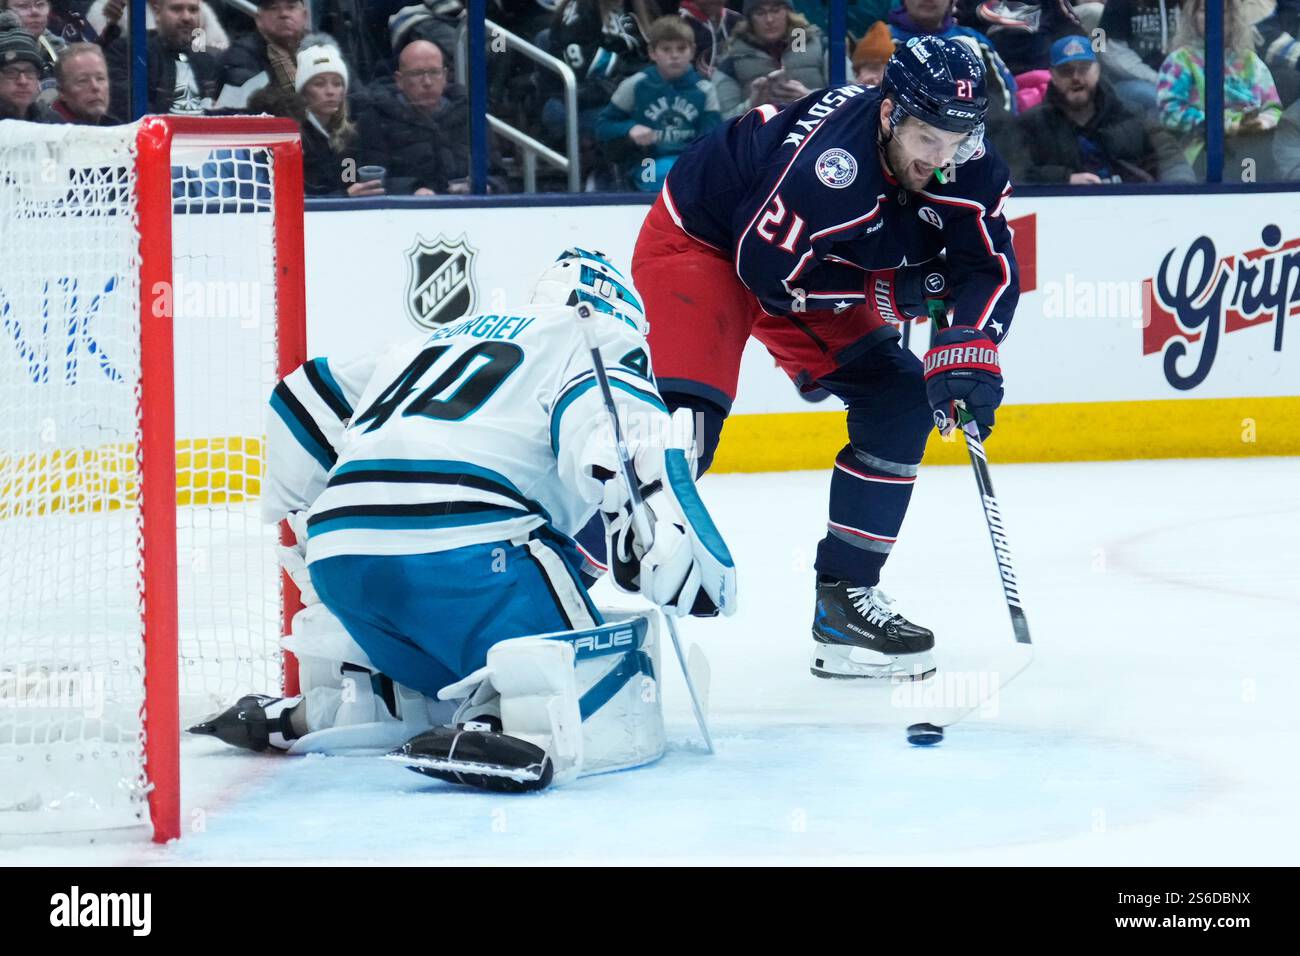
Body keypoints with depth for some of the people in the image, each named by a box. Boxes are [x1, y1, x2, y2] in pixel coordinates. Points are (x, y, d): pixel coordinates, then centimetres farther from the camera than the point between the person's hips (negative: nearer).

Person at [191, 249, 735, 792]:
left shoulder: (439, 340, 35)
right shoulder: (602, 338, 15)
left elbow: (304, 402, 36)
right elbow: (622, 428, -8)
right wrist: (682, 563, -17)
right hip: (469, 548, -7)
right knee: (611, 699, -8)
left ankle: (297, 717, 16)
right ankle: (507, 735, -36)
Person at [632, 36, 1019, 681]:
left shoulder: (965, 167, -18)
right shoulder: (828, 164, -39)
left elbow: (991, 266, -12)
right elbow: (768, 270, -32)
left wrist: (967, 353, -30)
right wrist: (895, 289, -24)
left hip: (804, 261, 8)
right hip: (699, 241, -7)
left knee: (899, 402, -2)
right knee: (684, 419, -25)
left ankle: (845, 596, 6)